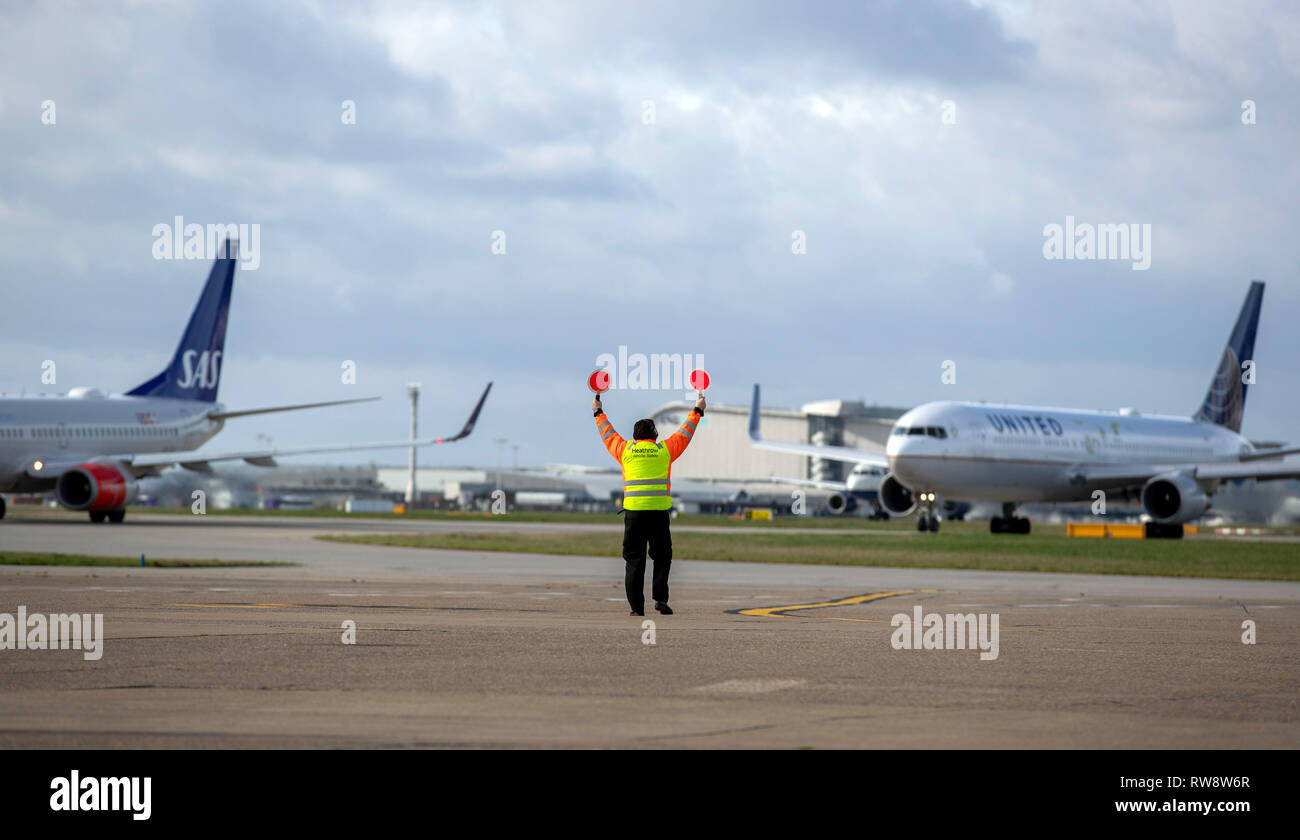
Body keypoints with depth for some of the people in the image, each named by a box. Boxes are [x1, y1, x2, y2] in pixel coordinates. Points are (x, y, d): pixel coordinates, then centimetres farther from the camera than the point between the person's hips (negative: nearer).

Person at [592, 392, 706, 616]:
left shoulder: (625, 451, 7)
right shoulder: (665, 450, 6)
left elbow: (608, 434, 25)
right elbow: (685, 434, 21)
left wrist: (598, 412, 41)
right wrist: (697, 411, 36)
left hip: (633, 511, 1)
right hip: (659, 511, 0)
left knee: (634, 560, 4)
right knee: (662, 557, 11)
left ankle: (636, 607, 0)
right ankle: (660, 597, -4)